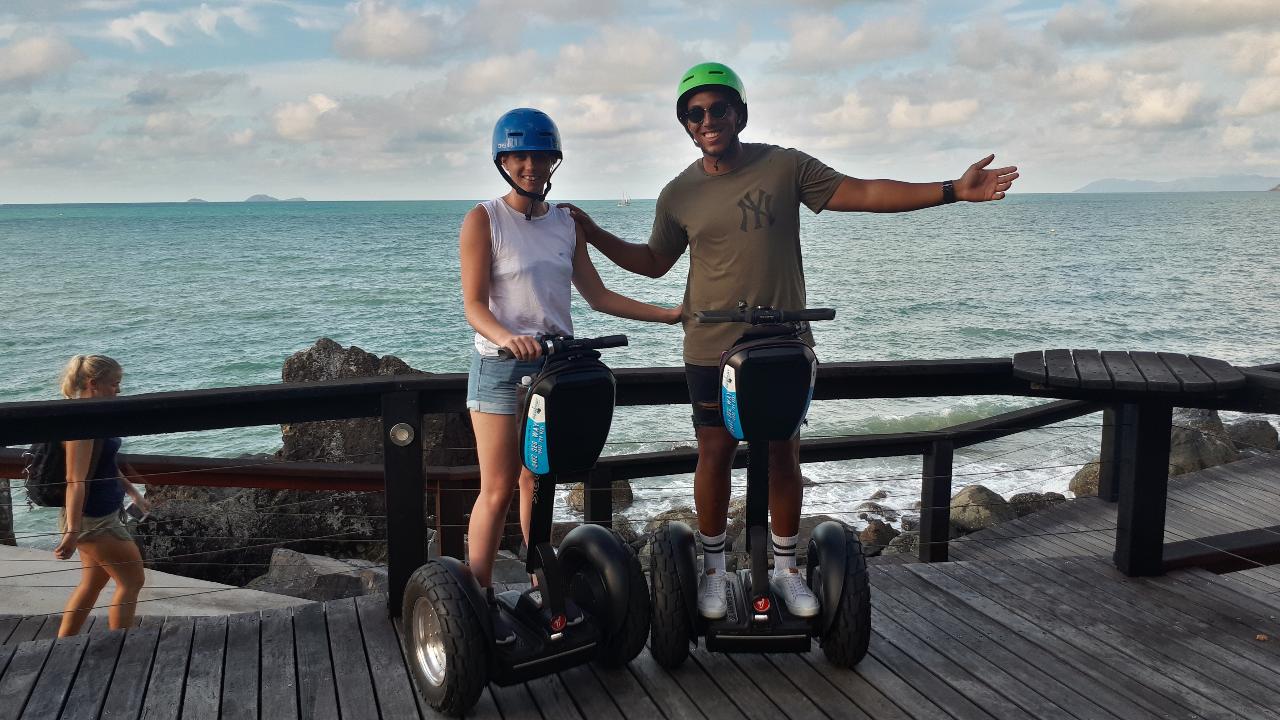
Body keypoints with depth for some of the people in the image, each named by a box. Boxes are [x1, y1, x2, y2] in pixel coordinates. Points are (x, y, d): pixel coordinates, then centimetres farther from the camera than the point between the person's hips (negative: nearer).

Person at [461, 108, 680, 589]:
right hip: (502, 367, -4)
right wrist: (508, 337, -32)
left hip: (556, 364, 5)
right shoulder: (484, 219, -5)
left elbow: (599, 297, 11)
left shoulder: (566, 223, 11)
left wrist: (670, 314, 3)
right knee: (498, 490, -5)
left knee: (537, 483, 11)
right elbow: (474, 305, -11)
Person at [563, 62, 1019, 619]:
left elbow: (863, 194, -4)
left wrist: (953, 191, -10)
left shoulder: (784, 166, -2)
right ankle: (714, 569, 23)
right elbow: (654, 261, 13)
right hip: (712, 349, 0)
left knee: (784, 455, 8)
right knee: (715, 455, 5)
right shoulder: (679, 194, 1)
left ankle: (786, 568, 25)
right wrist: (594, 234, 2)